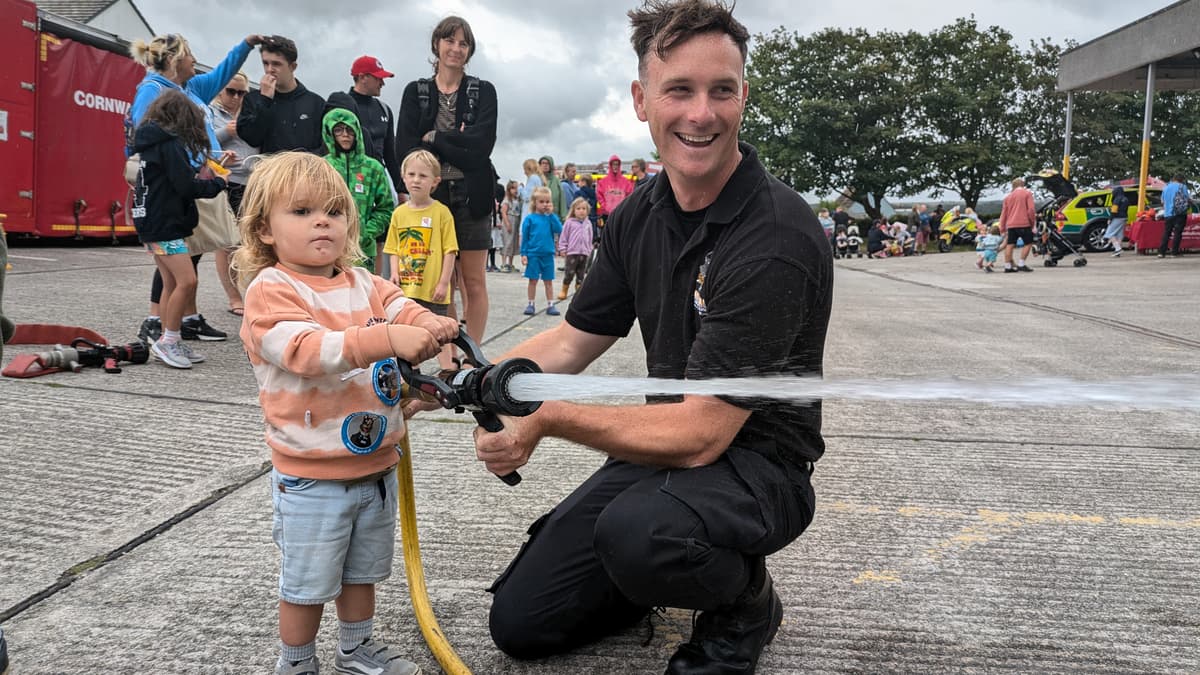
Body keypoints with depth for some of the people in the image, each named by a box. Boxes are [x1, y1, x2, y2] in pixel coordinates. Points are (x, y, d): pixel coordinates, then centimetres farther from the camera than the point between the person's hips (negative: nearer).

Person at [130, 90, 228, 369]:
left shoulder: (151, 141, 15)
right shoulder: (170, 142, -13)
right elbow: (185, 186, -16)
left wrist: (202, 180, 9)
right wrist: (217, 183, -1)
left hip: (152, 222, 10)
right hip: (164, 223, -10)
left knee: (171, 284, 12)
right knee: (187, 281, -13)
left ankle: (168, 343, 17)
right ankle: (168, 341, -7)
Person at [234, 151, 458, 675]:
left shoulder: (363, 283, 4)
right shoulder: (270, 290, -17)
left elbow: (400, 307, -7)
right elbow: (309, 349, -32)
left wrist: (430, 325, -31)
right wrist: (387, 339, -45)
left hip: (377, 467, 6)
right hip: (312, 479, -6)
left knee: (362, 571, 24)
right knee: (307, 583, 10)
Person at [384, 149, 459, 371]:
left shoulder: (441, 212, -7)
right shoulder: (399, 213, 6)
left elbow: (449, 251, -8)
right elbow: (394, 249, 12)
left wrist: (443, 283, -11)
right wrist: (394, 272, -3)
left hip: (433, 289, -4)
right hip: (406, 287, 5)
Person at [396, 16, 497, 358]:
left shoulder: (483, 91, 7)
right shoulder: (415, 91, 10)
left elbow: (482, 143, -9)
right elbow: (405, 148, -2)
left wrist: (433, 137, -8)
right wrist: (457, 147, -11)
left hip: (471, 196, -1)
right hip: (430, 195, 1)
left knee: (474, 282, 1)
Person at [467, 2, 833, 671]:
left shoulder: (778, 238, -26)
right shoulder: (641, 213, 0)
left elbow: (698, 433, -27)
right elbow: (572, 341, 5)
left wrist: (547, 417, -21)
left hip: (757, 464, -6)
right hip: (667, 447, 6)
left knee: (635, 532, -39)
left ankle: (746, 603, -4)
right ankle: (672, 570, 26)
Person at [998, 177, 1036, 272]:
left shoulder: (1008, 196, 17)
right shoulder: (1027, 193, 3)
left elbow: (1003, 214, 16)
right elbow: (1031, 209, -6)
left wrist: (1002, 229, 21)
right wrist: (1033, 222, 5)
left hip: (1011, 225, 5)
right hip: (1024, 224, -5)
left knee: (1010, 245, 5)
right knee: (1028, 243, 3)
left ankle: (1007, 266, 5)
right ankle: (1021, 264, -6)